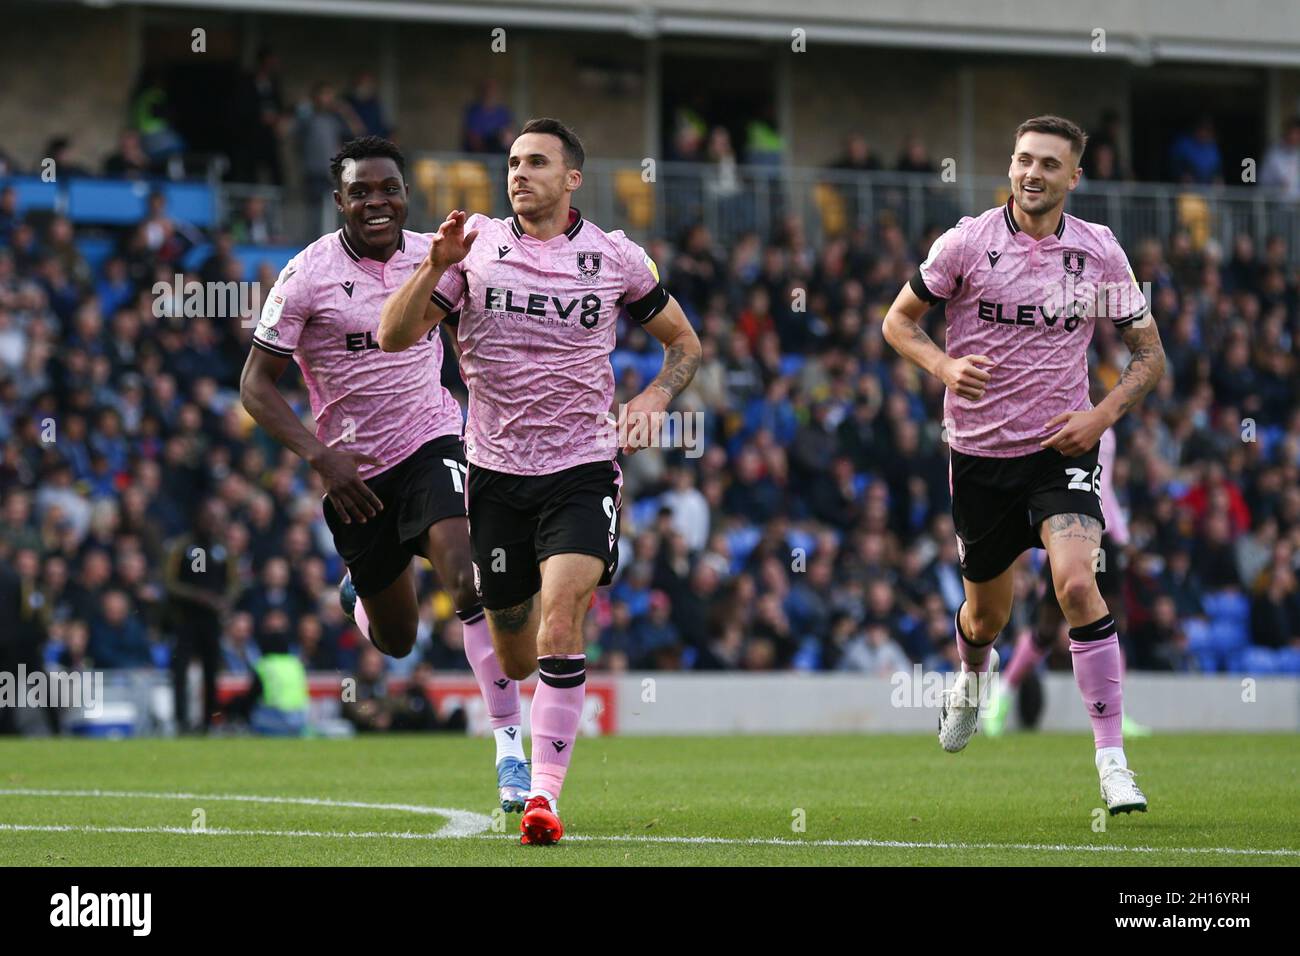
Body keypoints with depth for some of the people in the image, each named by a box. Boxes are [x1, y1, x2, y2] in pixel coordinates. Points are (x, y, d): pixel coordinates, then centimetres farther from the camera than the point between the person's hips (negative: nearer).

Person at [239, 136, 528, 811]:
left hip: (431, 441, 1)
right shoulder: (308, 275, -12)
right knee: (395, 641, 11)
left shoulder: (432, 256, -1)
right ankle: (360, 597, 50)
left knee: (467, 578, -25)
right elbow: (256, 384, -10)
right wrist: (321, 457, -21)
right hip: (354, 469, -1)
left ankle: (510, 745, -23)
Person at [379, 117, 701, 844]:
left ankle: (546, 796, -23)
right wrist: (436, 266, -18)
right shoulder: (476, 247, 2)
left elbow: (685, 342, 15)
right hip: (496, 473, 2)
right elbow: (395, 339, -4)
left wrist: (653, 399, -4)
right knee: (514, 660, 7)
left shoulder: (615, 258, 2)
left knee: (560, 622, -22)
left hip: (582, 470, -2)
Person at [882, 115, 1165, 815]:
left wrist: (1103, 415, -7)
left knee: (1077, 584, -23)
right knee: (987, 614, 13)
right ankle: (971, 679, 52)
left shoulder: (1099, 252, -1)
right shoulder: (968, 242, -5)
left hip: (1061, 449, -1)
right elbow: (898, 319, 3)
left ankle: (1112, 762, -18)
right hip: (979, 452, 1)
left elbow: (1149, 353, 9)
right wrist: (945, 366, -16)